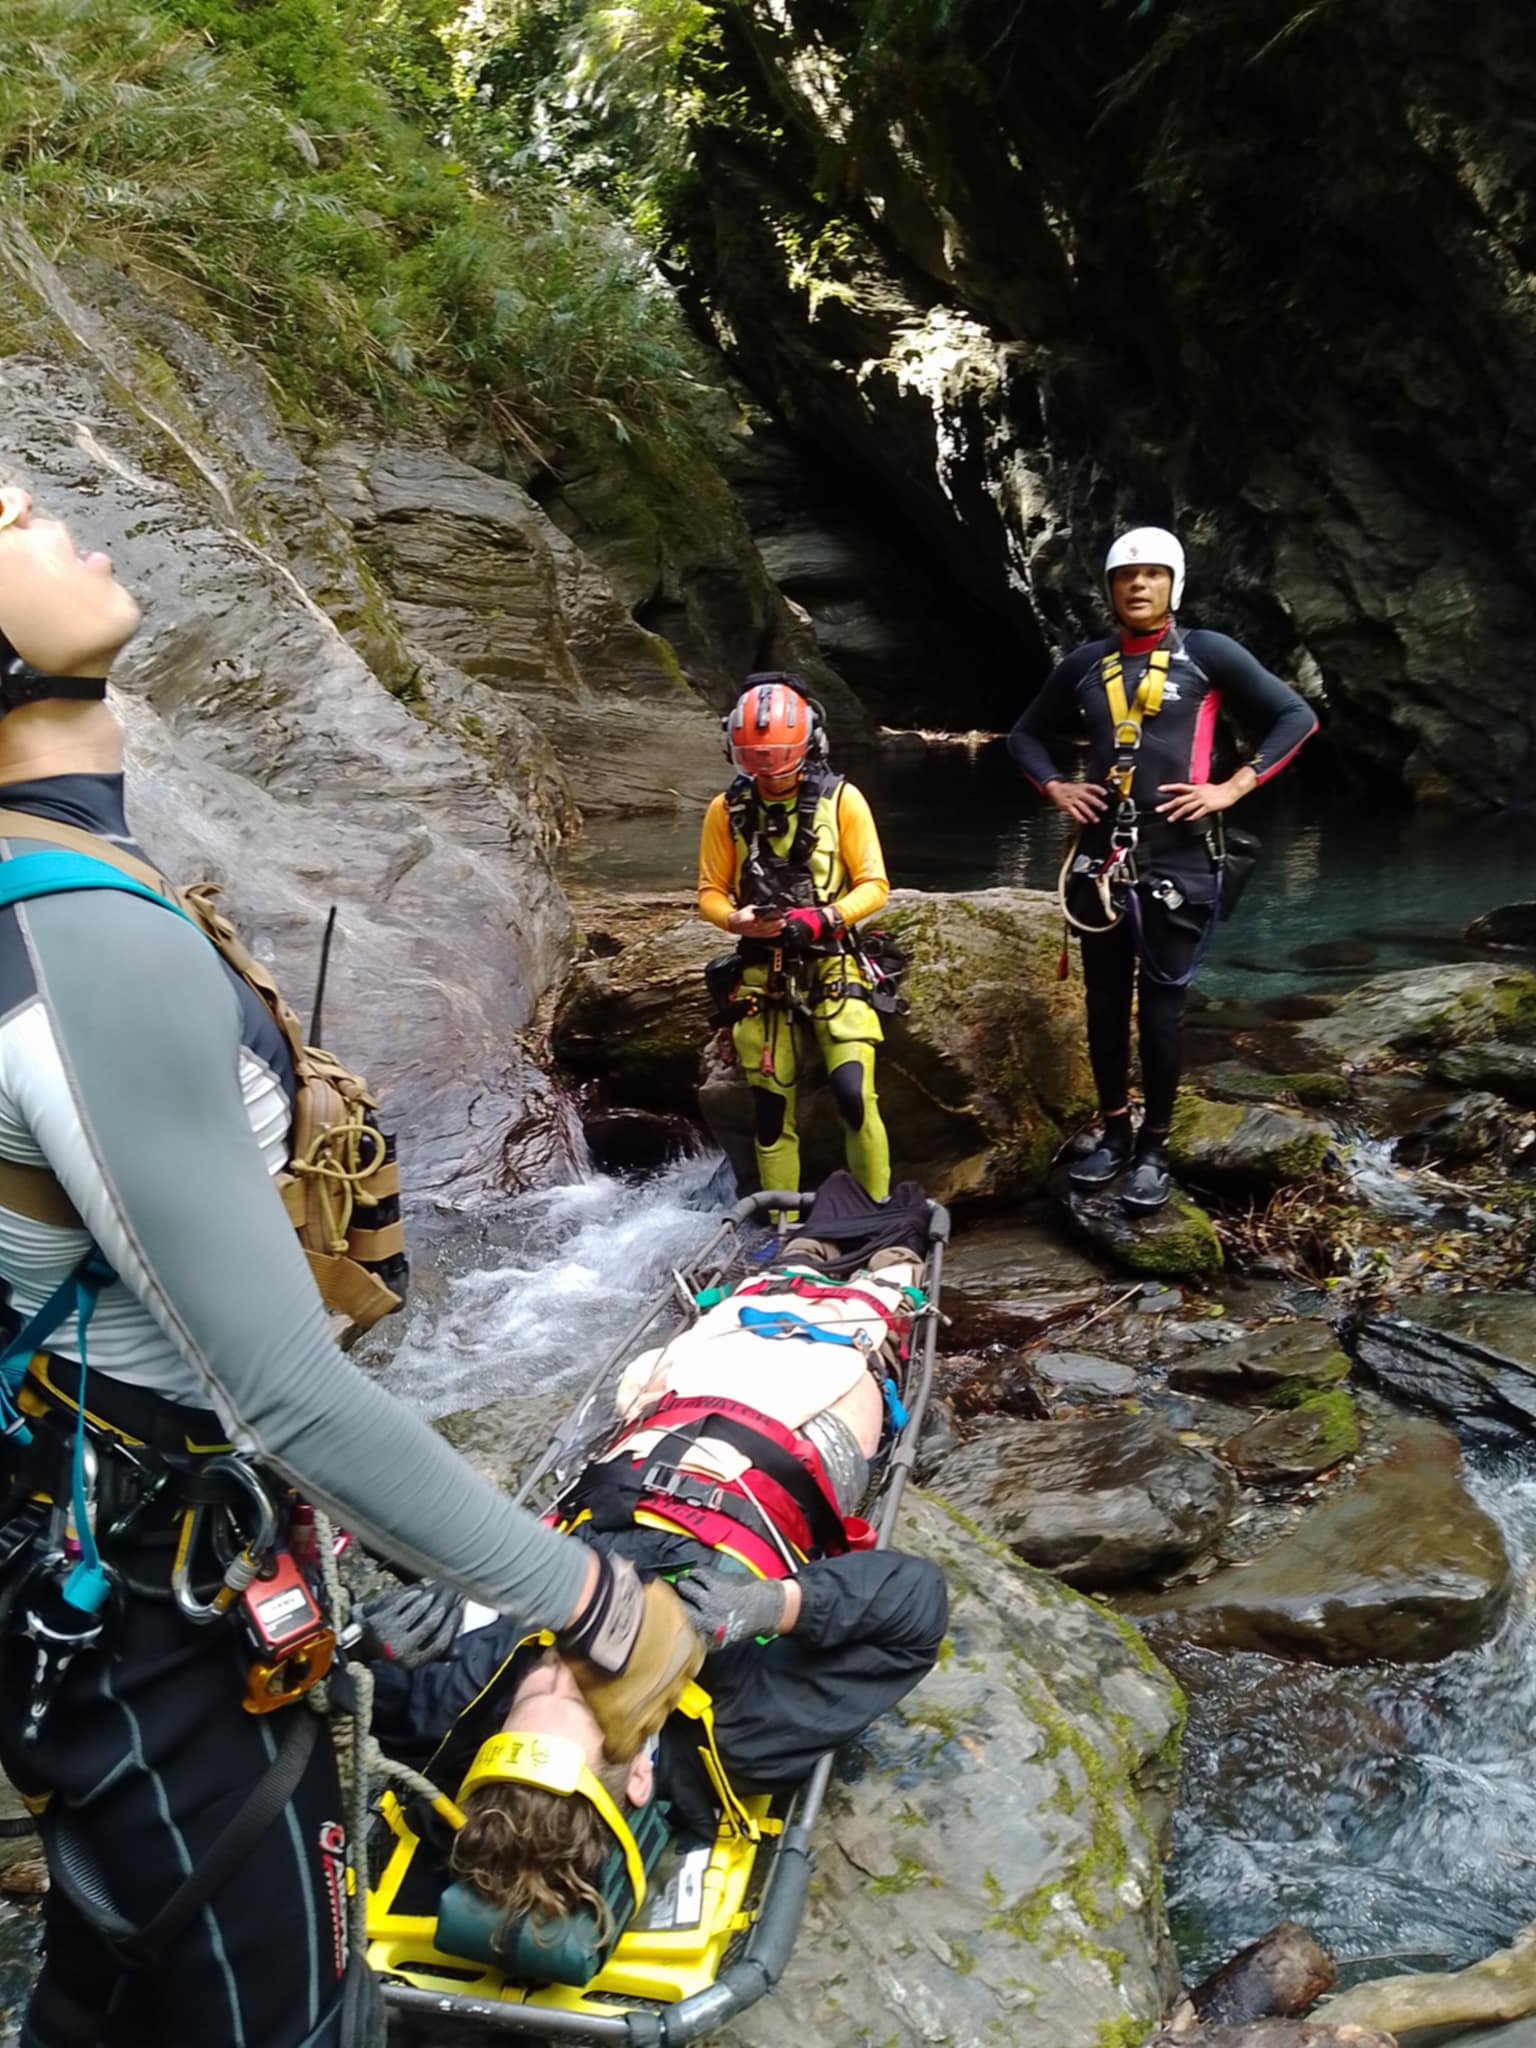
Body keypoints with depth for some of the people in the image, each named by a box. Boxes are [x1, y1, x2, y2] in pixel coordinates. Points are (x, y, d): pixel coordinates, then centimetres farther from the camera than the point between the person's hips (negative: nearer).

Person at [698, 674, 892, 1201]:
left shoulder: (842, 800, -5)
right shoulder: (727, 810, 0)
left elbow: (874, 886, -4)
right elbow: (710, 891, 6)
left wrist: (825, 917, -21)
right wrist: (735, 919, -17)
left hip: (832, 967, -2)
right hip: (762, 972, 2)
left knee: (853, 1094, -13)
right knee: (770, 1106, 6)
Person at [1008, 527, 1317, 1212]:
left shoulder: (1207, 653, 1)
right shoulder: (1085, 663, 10)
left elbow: (1296, 717, 1)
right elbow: (1025, 733, 22)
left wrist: (1232, 788, -7)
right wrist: (1055, 787, 6)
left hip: (1177, 856, -3)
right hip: (1100, 855, 4)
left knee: (1160, 1003, -1)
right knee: (1104, 1001, 8)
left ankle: (1154, 1148, 11)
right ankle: (1115, 1133, 23)